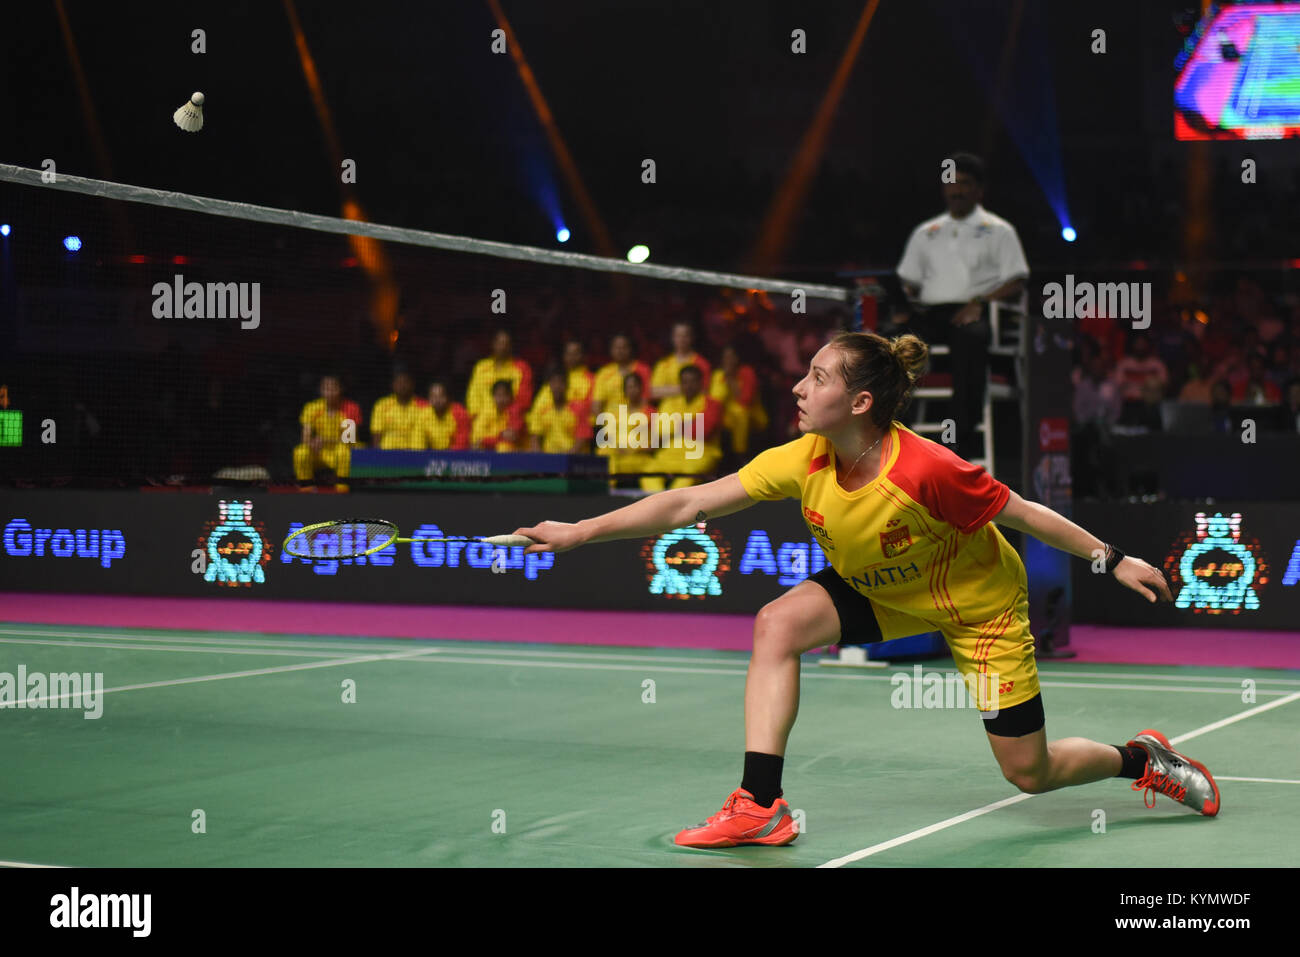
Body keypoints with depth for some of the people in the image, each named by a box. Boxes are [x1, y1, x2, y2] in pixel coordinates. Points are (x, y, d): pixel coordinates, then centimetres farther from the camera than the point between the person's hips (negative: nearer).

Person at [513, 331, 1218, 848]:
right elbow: (688, 504, -19)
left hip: (983, 606, -5)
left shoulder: (925, 470, -36)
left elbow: (1022, 513, -22)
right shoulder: (802, 462, -21)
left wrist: (1112, 560, -16)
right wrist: (580, 532, -22)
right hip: (882, 591, 5)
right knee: (778, 624, -19)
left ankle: (1145, 759, 30)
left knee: (1030, 774, -1)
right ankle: (760, 806, -17)